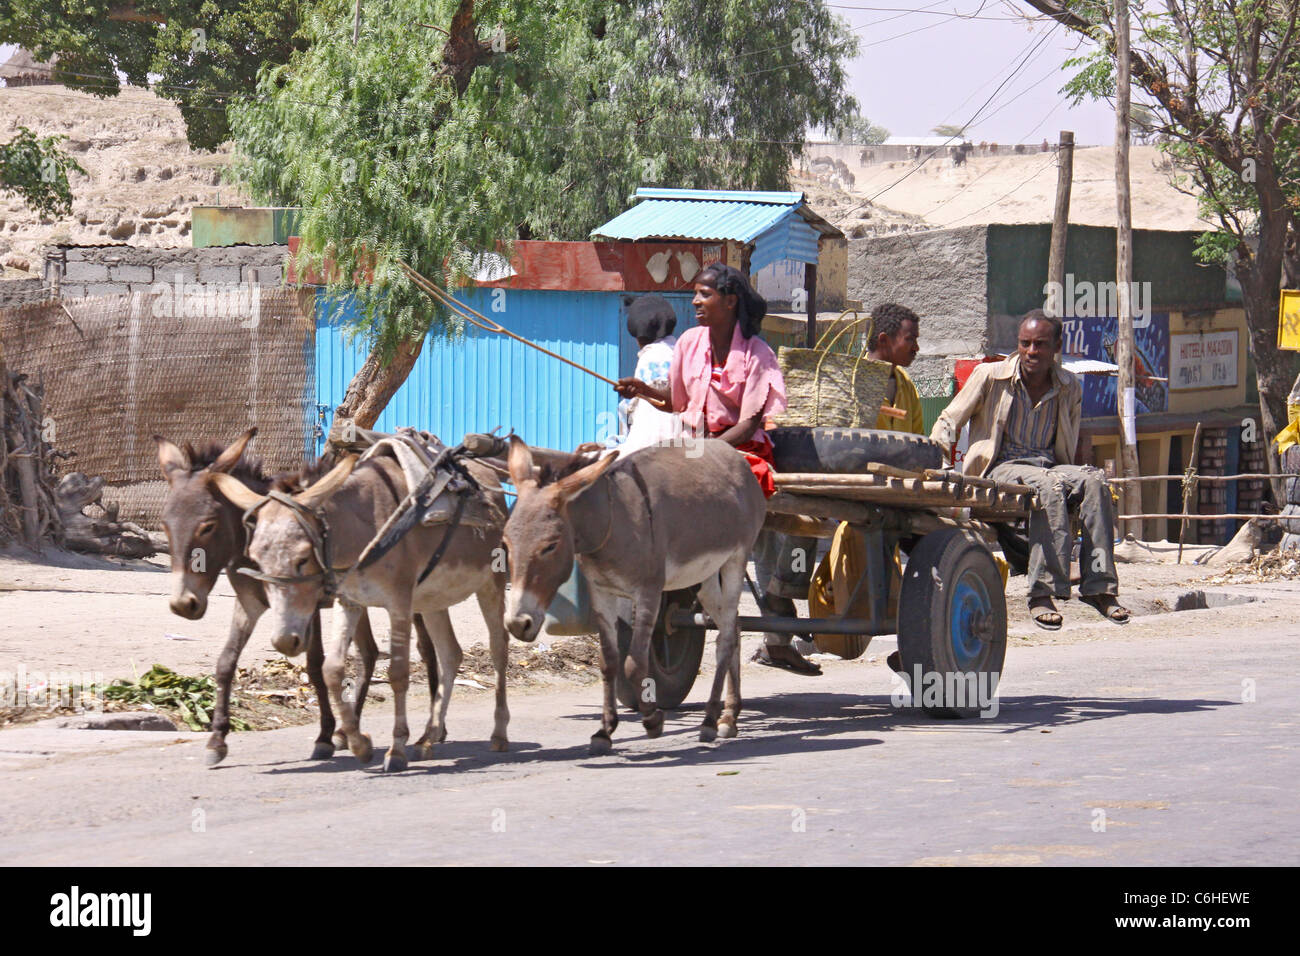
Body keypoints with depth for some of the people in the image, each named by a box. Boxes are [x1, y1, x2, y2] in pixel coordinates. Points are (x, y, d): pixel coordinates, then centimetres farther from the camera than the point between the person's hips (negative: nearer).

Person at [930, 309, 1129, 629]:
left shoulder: (1070, 388, 13)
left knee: (1094, 481, -30)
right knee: (1049, 486, -37)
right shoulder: (990, 376, 4)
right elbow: (948, 422, 8)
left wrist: (1072, 479, 4)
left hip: (1050, 467, 4)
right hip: (1000, 468, -3)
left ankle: (1099, 586, -33)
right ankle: (1043, 592, -45)